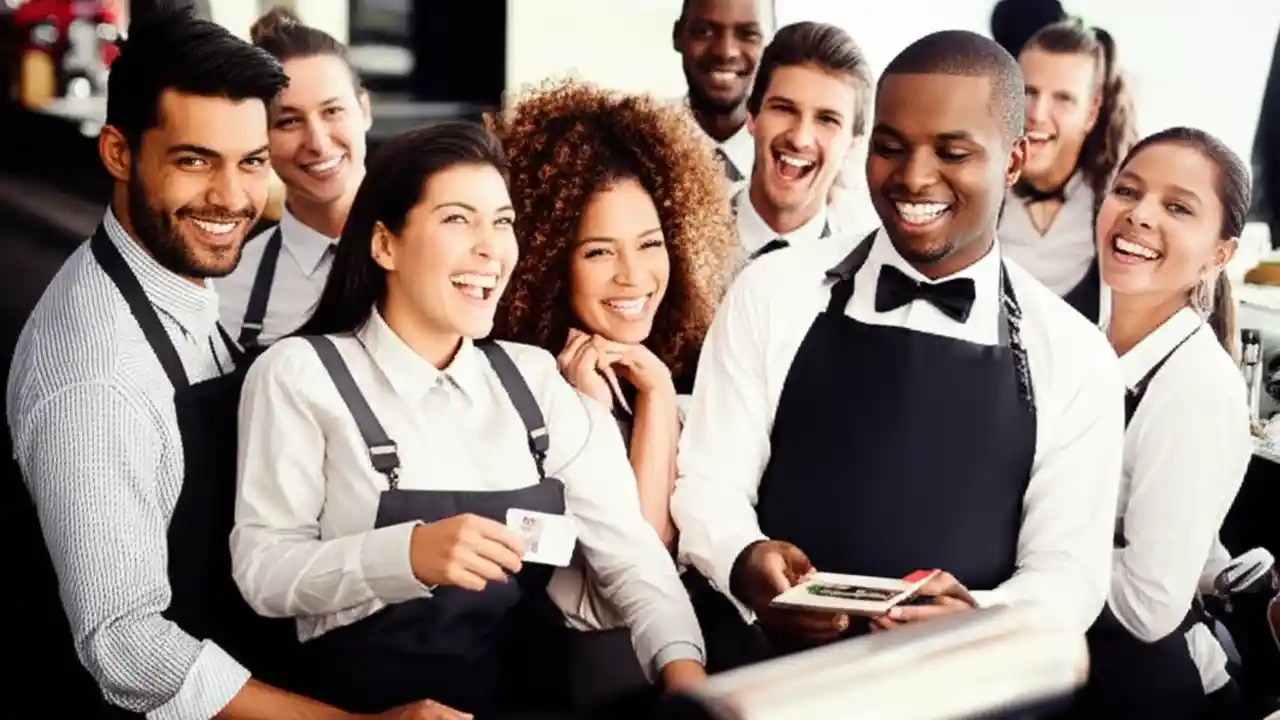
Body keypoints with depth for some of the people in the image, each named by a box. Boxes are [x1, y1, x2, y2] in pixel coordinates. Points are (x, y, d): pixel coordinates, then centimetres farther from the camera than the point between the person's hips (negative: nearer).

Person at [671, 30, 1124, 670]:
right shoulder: (772, 292, 4)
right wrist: (746, 562, -17)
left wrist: (981, 621, -18)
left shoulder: (1074, 355, 4)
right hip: (763, 669, 0)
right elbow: (708, 481, 4)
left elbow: (1067, 564, 3)